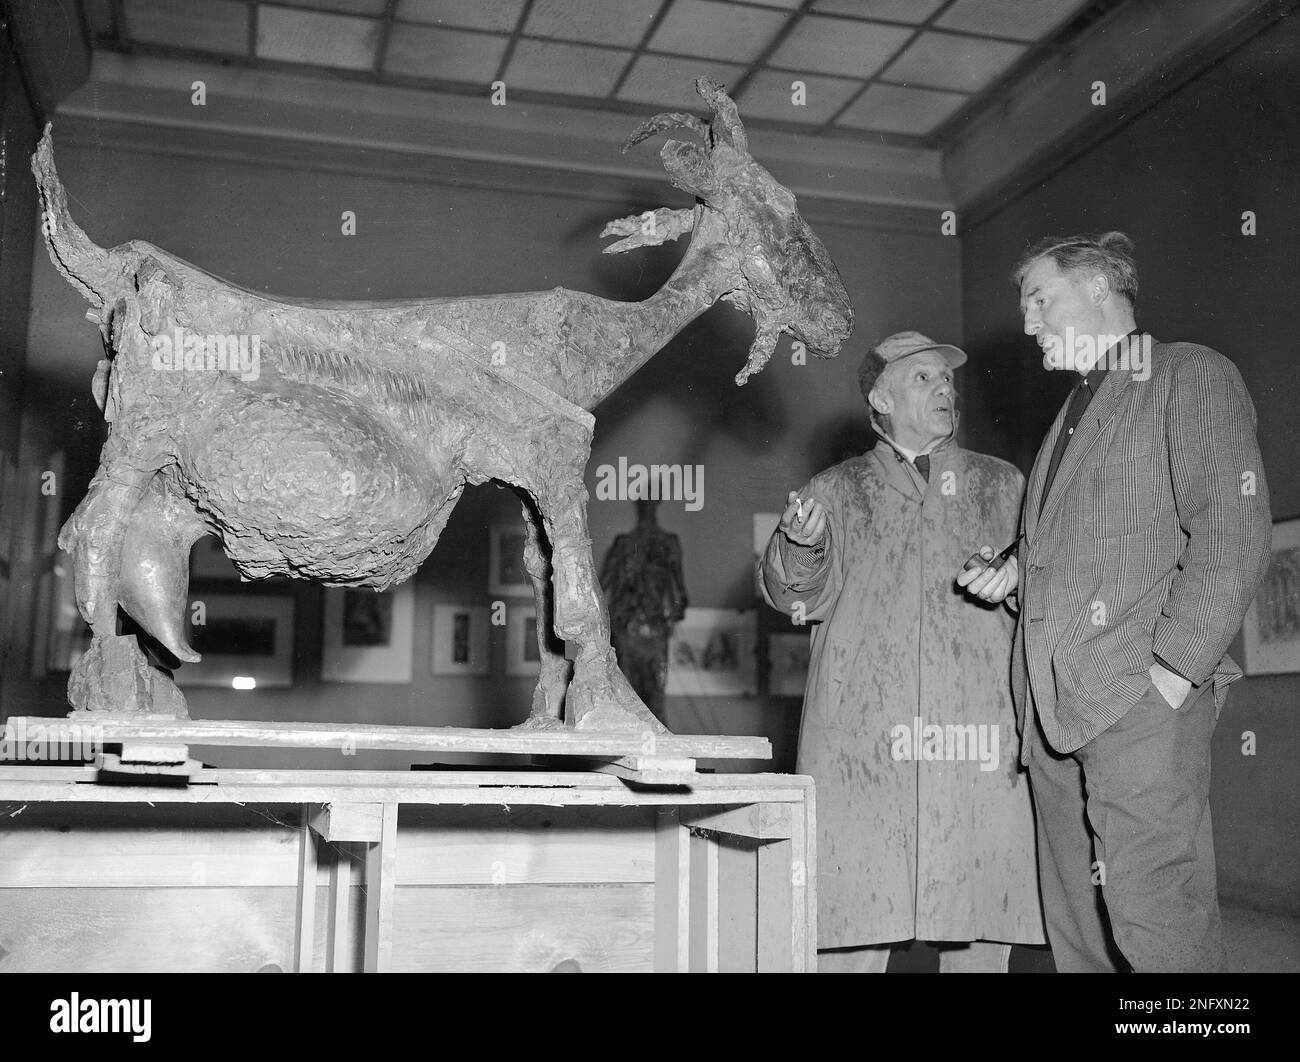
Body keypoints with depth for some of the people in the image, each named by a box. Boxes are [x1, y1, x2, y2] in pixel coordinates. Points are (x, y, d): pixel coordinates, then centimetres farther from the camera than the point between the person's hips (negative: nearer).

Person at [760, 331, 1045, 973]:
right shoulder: (836, 491, 14)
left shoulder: (1002, 486, 18)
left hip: (979, 733, 2)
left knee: (980, 928, 1)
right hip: (862, 736, -1)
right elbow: (797, 596, 3)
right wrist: (801, 550, -19)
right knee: (855, 921, -4)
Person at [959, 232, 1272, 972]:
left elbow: (1231, 540, -11)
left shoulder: (1192, 376, 0)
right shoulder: (1076, 406, 25)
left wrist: (1174, 671, -17)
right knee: (1077, 922, 8)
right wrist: (1016, 572, 10)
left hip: (1141, 697, -7)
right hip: (1056, 704, 8)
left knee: (1156, 914, -10)